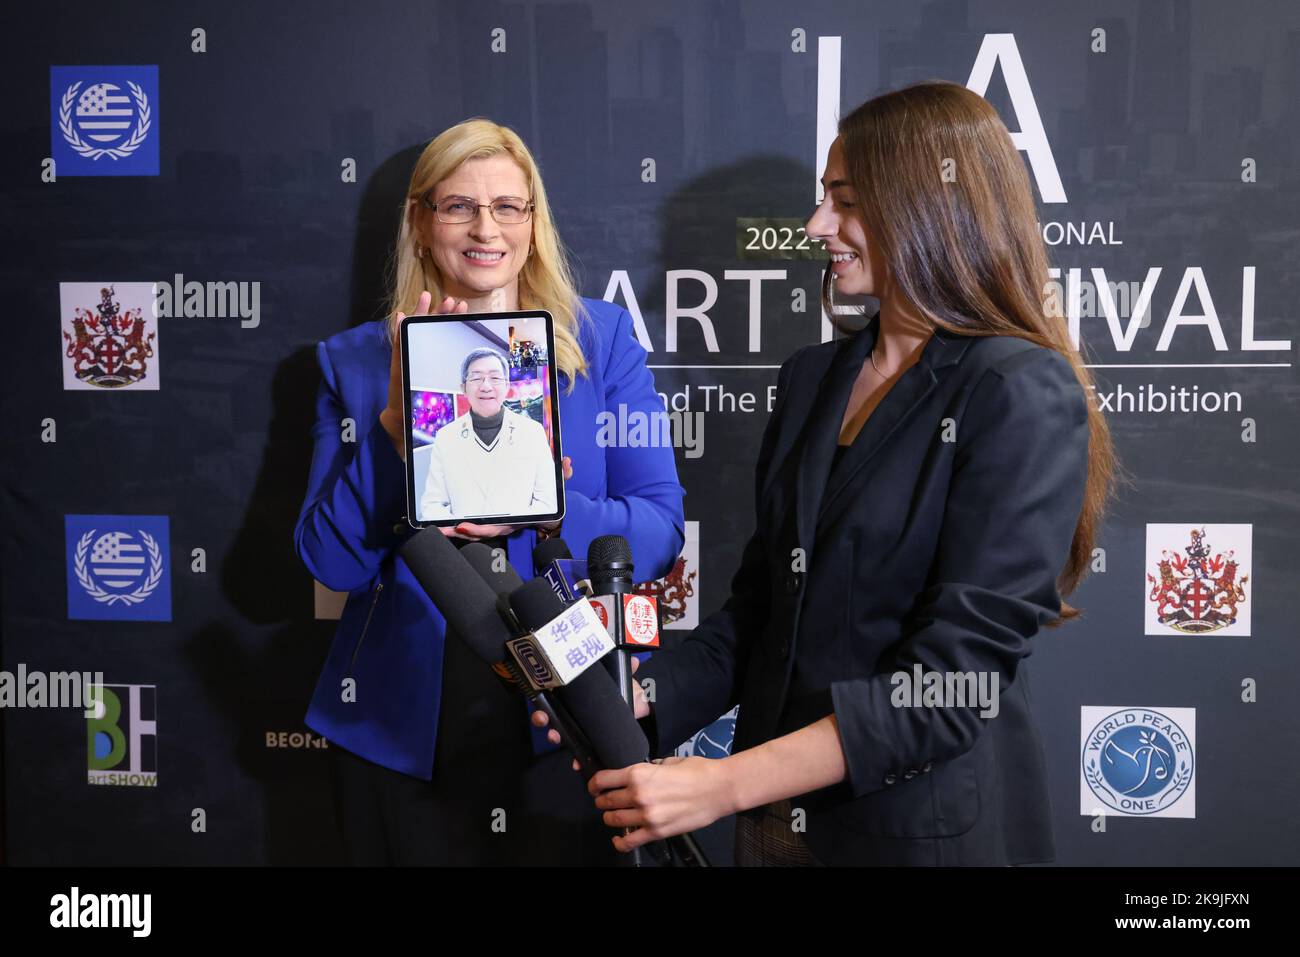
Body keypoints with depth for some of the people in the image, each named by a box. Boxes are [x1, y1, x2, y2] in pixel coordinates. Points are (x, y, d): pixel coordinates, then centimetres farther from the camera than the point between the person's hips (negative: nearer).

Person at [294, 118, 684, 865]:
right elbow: (332, 562, -4)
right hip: (403, 724, 1)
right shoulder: (358, 360, 3)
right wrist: (396, 421, -17)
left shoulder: (603, 340, 1)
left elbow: (662, 530, -4)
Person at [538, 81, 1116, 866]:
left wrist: (726, 783, -25)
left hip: (929, 828, -6)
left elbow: (956, 677, -21)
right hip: (779, 818, 6)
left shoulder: (1024, 395, -15)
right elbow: (761, 605, 10)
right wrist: (640, 702, -6)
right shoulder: (812, 377, 6)